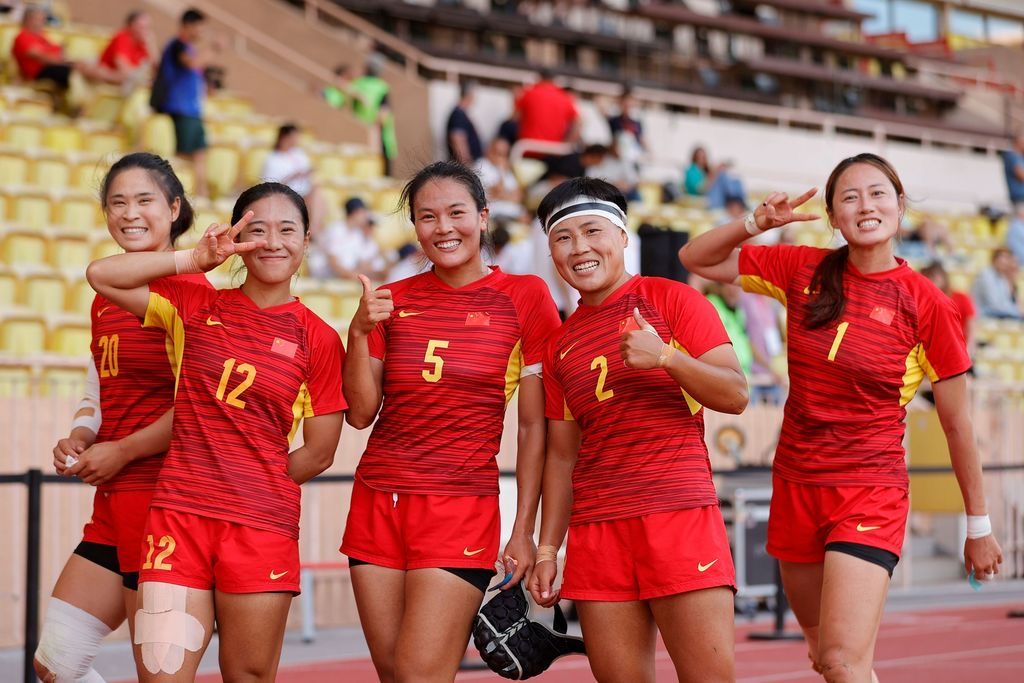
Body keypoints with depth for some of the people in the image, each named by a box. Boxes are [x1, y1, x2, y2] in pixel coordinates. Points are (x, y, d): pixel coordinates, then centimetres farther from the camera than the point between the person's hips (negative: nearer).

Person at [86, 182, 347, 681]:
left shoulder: (318, 339, 3)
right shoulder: (195, 305, 9)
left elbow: (319, 454, 5)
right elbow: (101, 275, -1)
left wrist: (257, 486, 11)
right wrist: (194, 260, -5)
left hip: (262, 527, -1)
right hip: (176, 516, 1)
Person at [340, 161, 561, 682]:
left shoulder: (523, 296, -1)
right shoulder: (392, 301, 9)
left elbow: (533, 425, -1)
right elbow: (361, 413, 6)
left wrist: (524, 531, -4)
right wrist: (359, 333, -9)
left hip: (462, 508, -4)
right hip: (377, 503, 4)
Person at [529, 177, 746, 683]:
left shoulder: (672, 300, 3)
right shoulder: (561, 344, 16)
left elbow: (736, 395, -5)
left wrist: (665, 357, -20)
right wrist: (547, 548, 11)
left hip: (680, 513, -4)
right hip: (595, 528, 4)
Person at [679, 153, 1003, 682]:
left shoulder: (927, 304, -9)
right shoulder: (803, 270, 1)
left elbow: (956, 421, -3)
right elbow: (696, 259, 7)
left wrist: (979, 526, 3)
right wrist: (757, 222, -11)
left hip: (870, 492, -5)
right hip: (795, 484, 5)